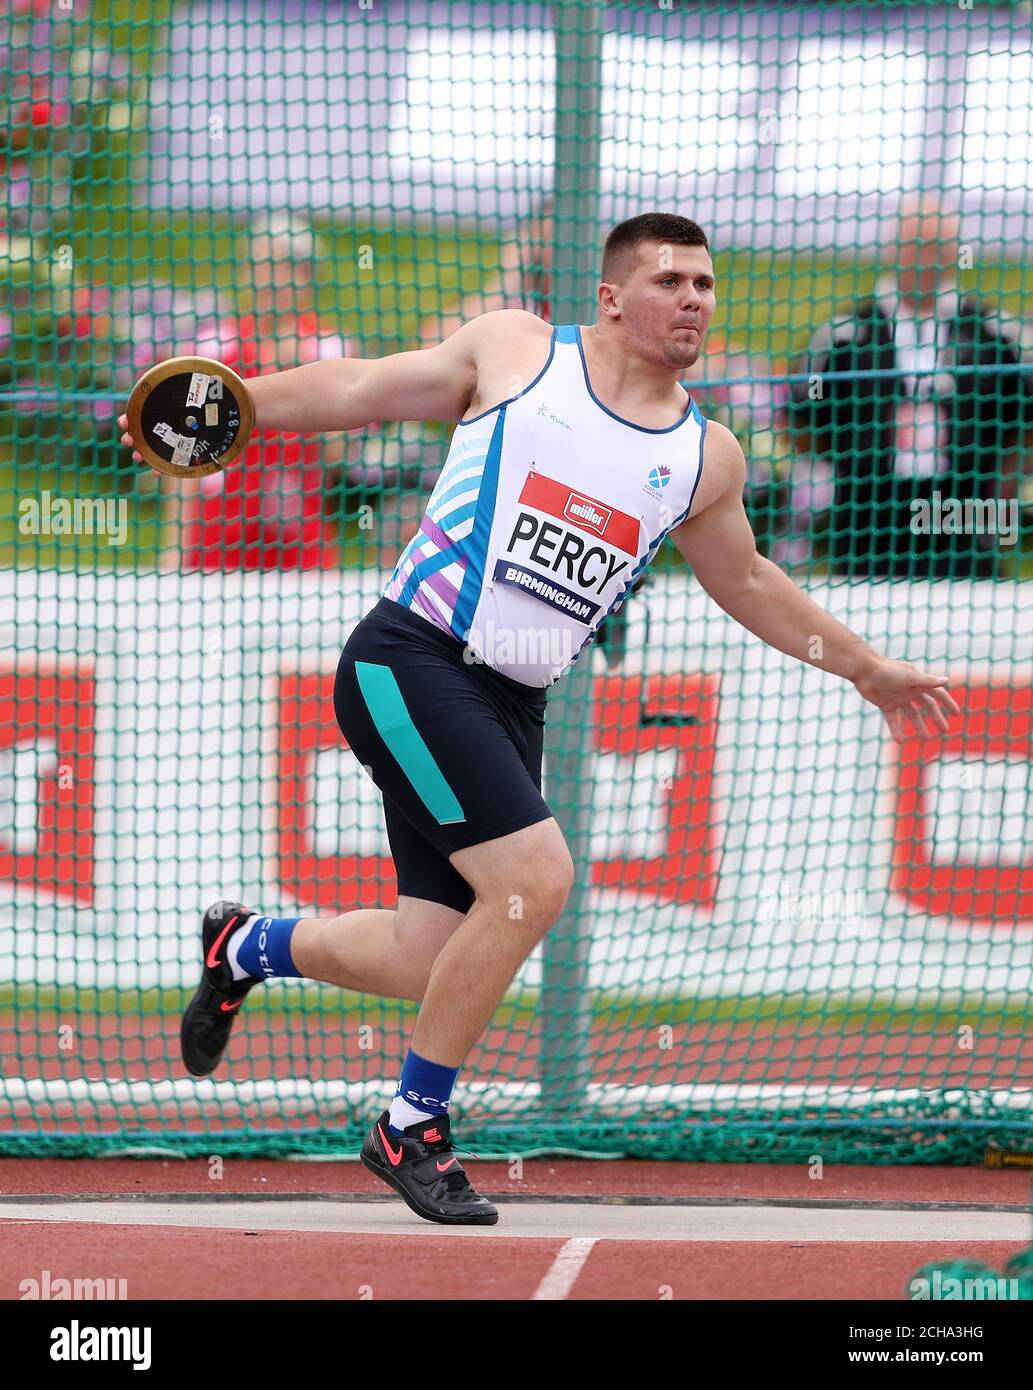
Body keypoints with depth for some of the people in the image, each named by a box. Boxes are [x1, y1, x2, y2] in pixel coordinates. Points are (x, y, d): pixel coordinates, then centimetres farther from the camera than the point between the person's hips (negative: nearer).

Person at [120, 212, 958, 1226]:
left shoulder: (705, 458, 13)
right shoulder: (514, 352, 2)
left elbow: (746, 582, 29)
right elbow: (361, 390, 9)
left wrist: (864, 667, 33)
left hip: (510, 707, 6)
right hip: (409, 660, -6)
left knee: (431, 963, 2)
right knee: (535, 877, -21)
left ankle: (246, 947, 35)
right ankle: (411, 1127, -4)